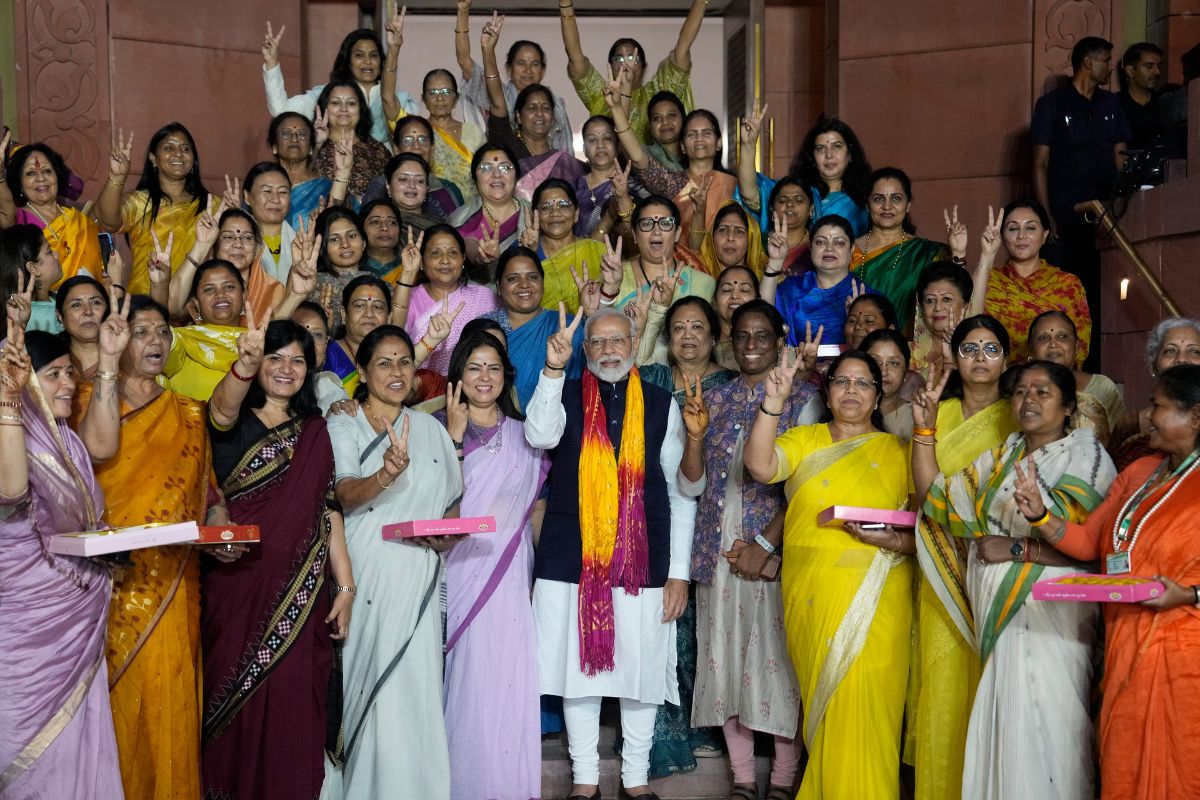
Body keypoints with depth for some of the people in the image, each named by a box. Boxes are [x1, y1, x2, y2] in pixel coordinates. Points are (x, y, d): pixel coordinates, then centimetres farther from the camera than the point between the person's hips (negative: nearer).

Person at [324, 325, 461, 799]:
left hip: (415, 580, 3)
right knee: (359, 686, -2)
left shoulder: (431, 429, 13)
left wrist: (447, 534, -1)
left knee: (411, 687, 0)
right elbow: (345, 495, -14)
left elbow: (453, 500, 20)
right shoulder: (342, 427, 2)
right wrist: (385, 476, -34)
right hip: (362, 578, -2)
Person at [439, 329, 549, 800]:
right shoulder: (440, 428, 5)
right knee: (463, 676, -3)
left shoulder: (524, 434, 12)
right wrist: (456, 434, -11)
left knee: (506, 677, -1)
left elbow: (538, 507, 14)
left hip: (508, 574, 2)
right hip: (457, 570, -2)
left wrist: (540, 568, 4)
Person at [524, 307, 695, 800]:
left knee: (641, 670, 6)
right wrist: (553, 368, -27)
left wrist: (679, 572, 1)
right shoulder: (566, 397, 6)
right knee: (579, 668, 6)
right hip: (572, 557, 0)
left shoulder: (661, 405, 7)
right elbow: (539, 436, -16)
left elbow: (681, 493, 6)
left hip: (644, 560, 0)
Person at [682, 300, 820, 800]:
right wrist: (695, 433, -7)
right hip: (718, 549, 4)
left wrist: (764, 544, -13)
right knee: (727, 656, 6)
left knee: (776, 655, -2)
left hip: (776, 548, -4)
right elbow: (693, 483, 10)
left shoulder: (802, 398, 1)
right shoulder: (715, 399, 12)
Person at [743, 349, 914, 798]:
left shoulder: (898, 451, 9)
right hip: (810, 597, 1)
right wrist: (773, 401, -18)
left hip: (875, 602, -1)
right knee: (822, 702, 9)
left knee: (862, 706, -7)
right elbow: (759, 466, -10)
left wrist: (893, 541, -15)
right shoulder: (805, 440, 10)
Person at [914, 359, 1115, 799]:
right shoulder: (1003, 454, 15)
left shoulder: (1086, 456, -3)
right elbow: (938, 500, 9)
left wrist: (1016, 549, -16)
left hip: (1049, 616, -5)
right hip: (998, 615, 5)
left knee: (1040, 732, -5)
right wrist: (924, 430, 3)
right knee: (1000, 728, 7)